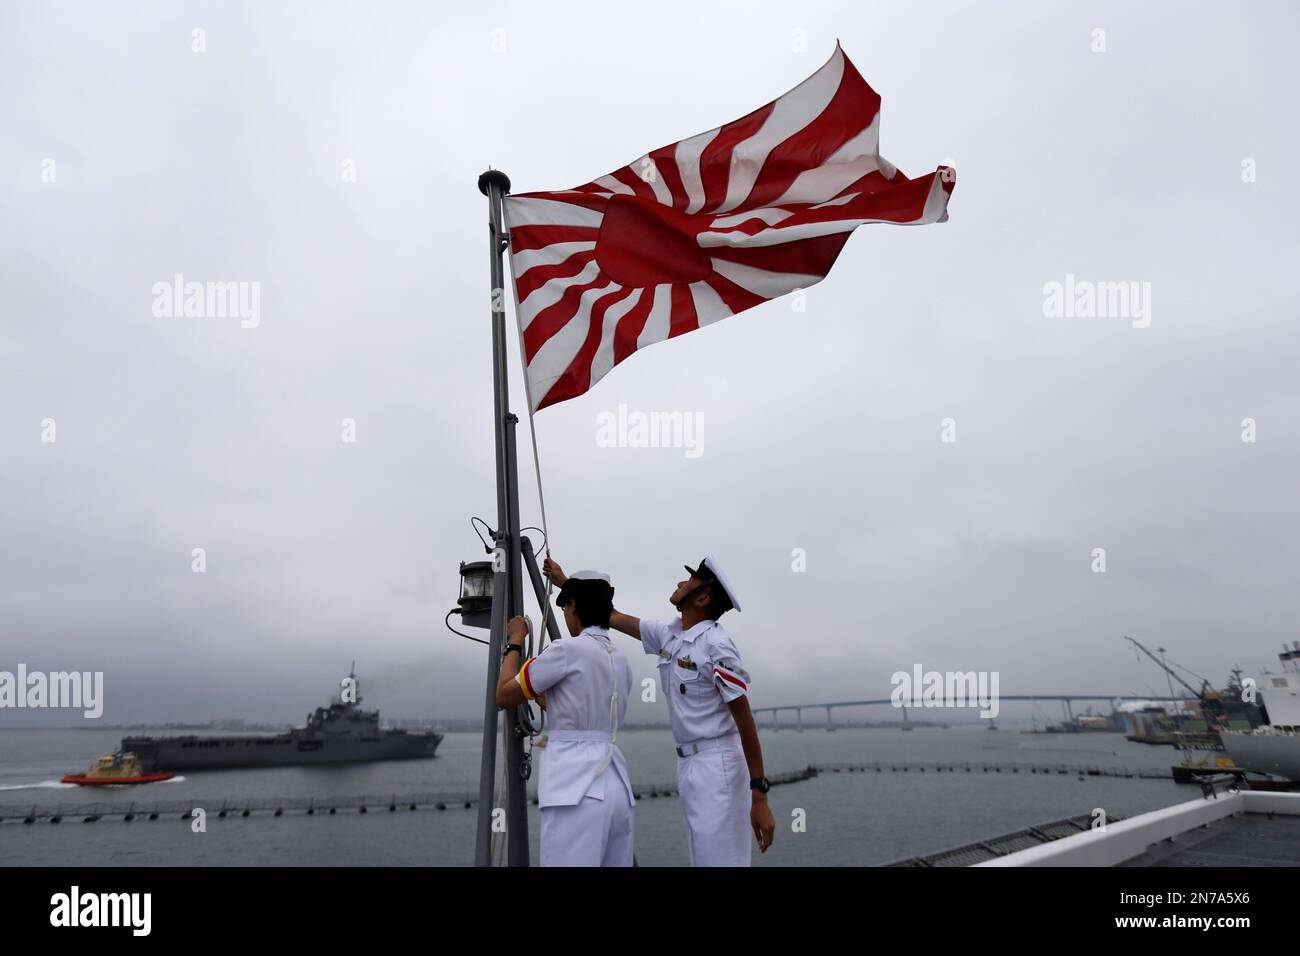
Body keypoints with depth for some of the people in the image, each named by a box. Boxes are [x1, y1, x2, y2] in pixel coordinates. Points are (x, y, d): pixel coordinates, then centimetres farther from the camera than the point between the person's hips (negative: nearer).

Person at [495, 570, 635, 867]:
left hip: (576, 791, -8)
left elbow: (504, 696, 0)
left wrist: (515, 641, 12)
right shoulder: (621, 661, 15)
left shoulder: (567, 649, -9)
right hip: (616, 788, 8)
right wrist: (541, 695, 35)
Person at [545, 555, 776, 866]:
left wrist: (759, 796, -19)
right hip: (687, 764, 8)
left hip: (717, 766, -8)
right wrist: (565, 582, 24)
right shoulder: (668, 636, 7)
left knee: (720, 858, -6)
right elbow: (613, 617, 19)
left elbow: (745, 720, -17)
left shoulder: (716, 645, -16)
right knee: (702, 856, 14)